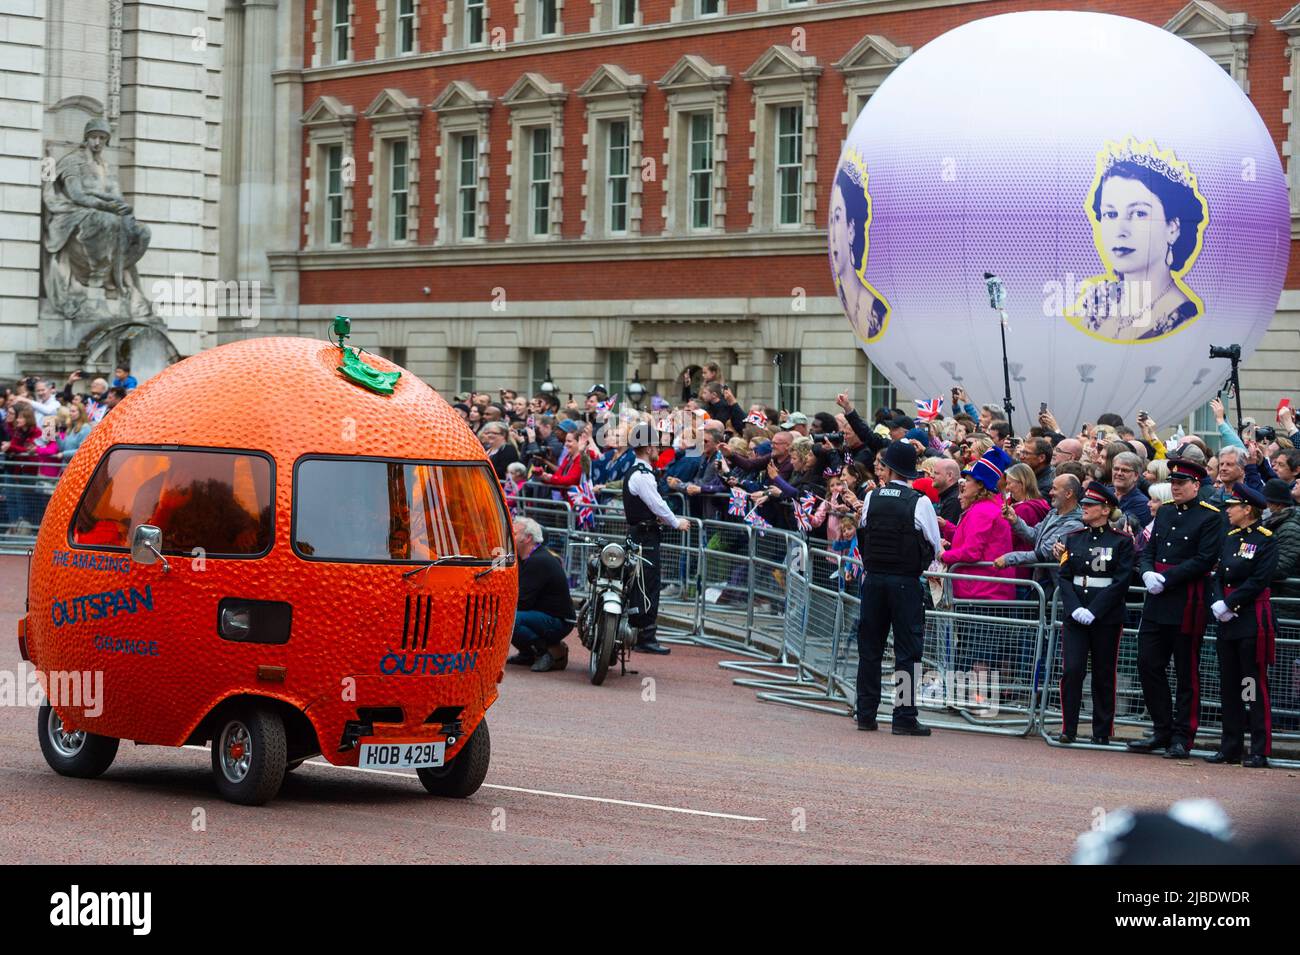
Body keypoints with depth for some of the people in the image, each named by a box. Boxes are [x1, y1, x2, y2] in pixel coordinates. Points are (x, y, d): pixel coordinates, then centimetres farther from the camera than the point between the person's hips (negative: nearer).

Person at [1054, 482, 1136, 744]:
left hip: (1106, 617, -3)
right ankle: (1068, 730, -4)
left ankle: (1102, 733, 13)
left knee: (1103, 675, 4)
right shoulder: (1074, 539, 10)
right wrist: (1074, 608, -11)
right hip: (1075, 615, 3)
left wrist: (1094, 610, -16)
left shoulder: (1122, 542, -2)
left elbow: (1121, 581, -9)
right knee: (1071, 670, -9)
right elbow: (1064, 576, 6)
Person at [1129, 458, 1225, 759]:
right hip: (1156, 604, 6)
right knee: (1148, 665, 5)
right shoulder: (1164, 512, 14)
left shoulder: (1210, 517, -6)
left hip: (1187, 607, -6)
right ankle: (1162, 731, 15)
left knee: (1186, 673, 1)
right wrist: (1147, 573, -7)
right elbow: (1148, 550, 14)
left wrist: (1166, 578, -18)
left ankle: (1182, 737, 8)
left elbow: (1205, 559, -14)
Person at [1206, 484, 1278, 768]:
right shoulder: (1230, 538, 14)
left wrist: (1229, 604, -16)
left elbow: (1259, 581, -15)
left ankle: (1260, 751, -2)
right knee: (1229, 686, 10)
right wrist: (1217, 603, -8)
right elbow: (1218, 576, 10)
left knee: (1256, 686, -5)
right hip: (1228, 621, 8)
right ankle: (1230, 749, 16)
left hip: (1253, 622, -8)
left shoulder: (1266, 540, -8)